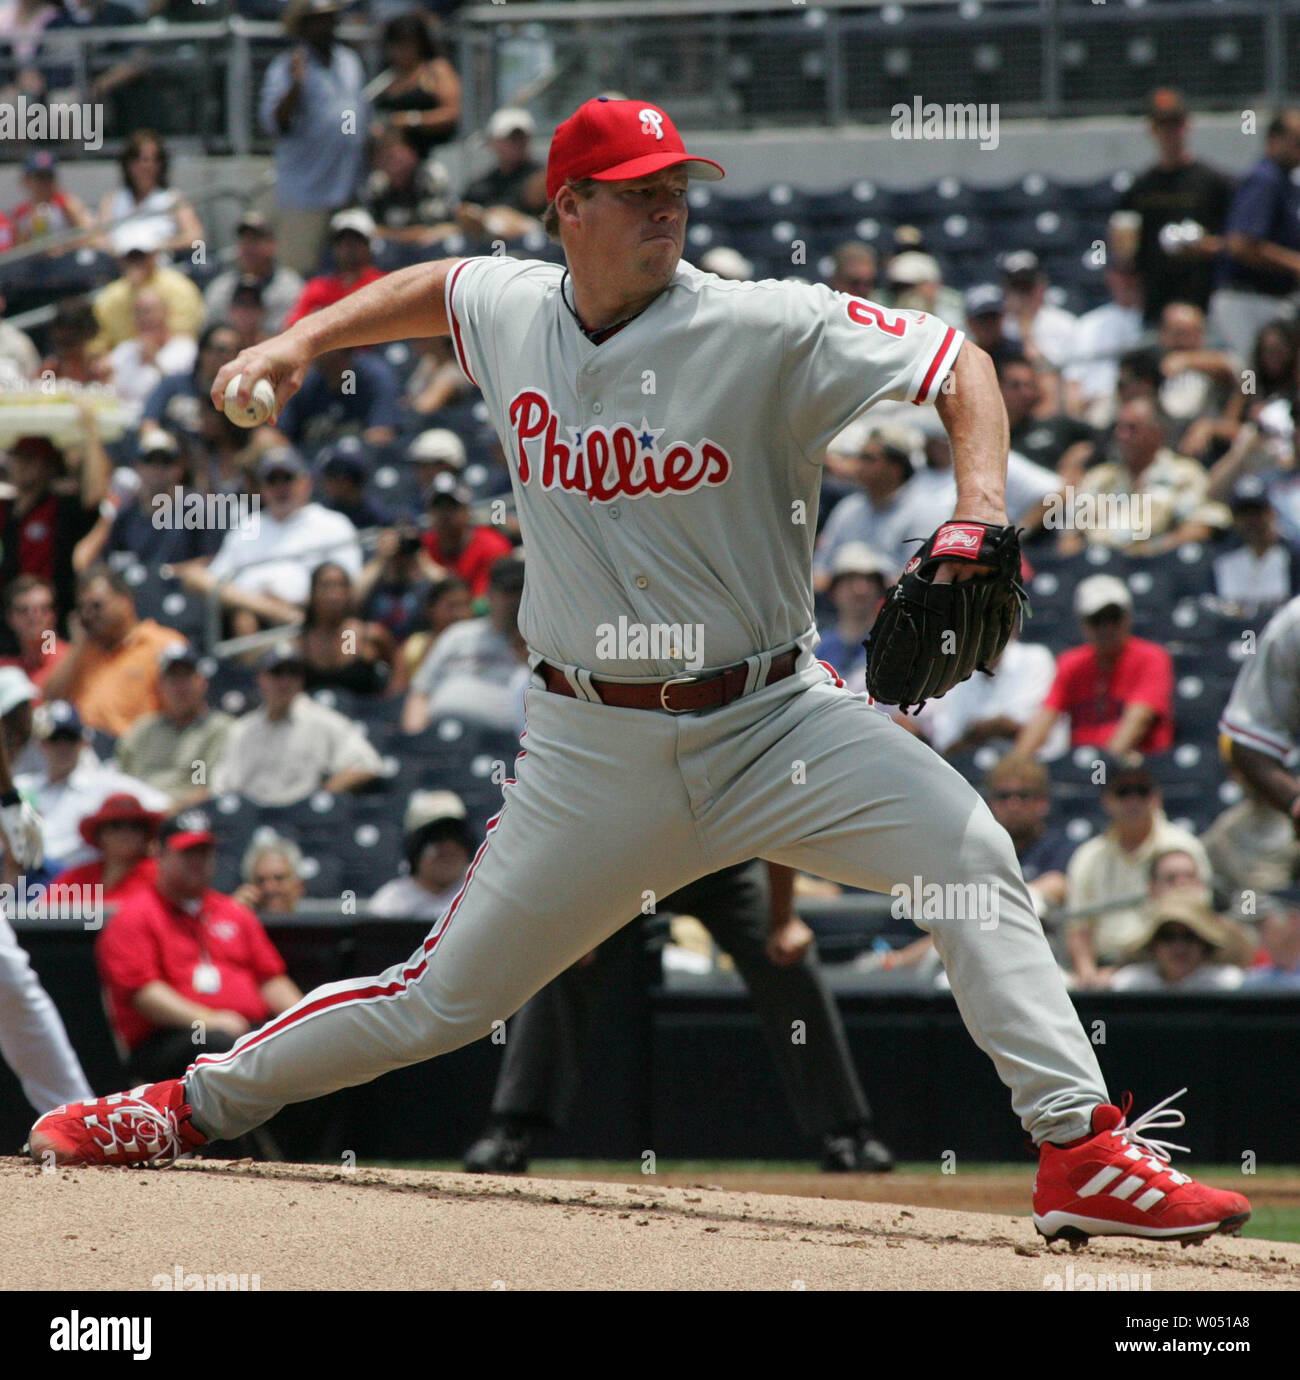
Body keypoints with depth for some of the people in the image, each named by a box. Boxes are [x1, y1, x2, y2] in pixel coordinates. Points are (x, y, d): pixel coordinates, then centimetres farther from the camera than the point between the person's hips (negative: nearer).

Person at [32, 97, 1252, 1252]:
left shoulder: (767, 329, -12)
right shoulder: (507, 310, 1)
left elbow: (958, 367, -13)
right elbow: (431, 286, 26)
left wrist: (978, 524, -27)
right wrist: (301, 341, 18)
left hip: (770, 718, -2)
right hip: (592, 748, 2)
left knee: (968, 850, -25)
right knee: (441, 1000, 5)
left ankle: (1081, 1151, -24)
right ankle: (197, 1103, 28)